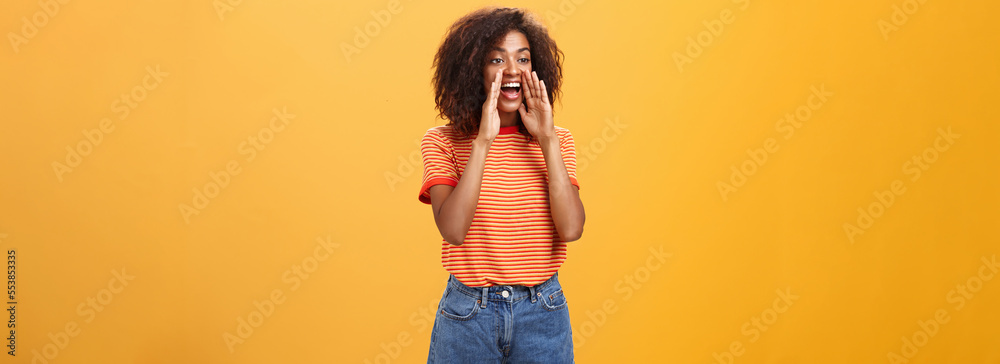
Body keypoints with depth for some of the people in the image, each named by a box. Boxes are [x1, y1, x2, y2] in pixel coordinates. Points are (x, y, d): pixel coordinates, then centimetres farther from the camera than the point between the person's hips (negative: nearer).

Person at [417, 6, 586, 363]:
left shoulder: (556, 140, 2)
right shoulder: (443, 142, -4)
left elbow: (571, 228, -12)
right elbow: (453, 230, -19)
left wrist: (547, 139, -14)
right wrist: (483, 140, -20)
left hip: (542, 313, 2)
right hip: (466, 314, -1)